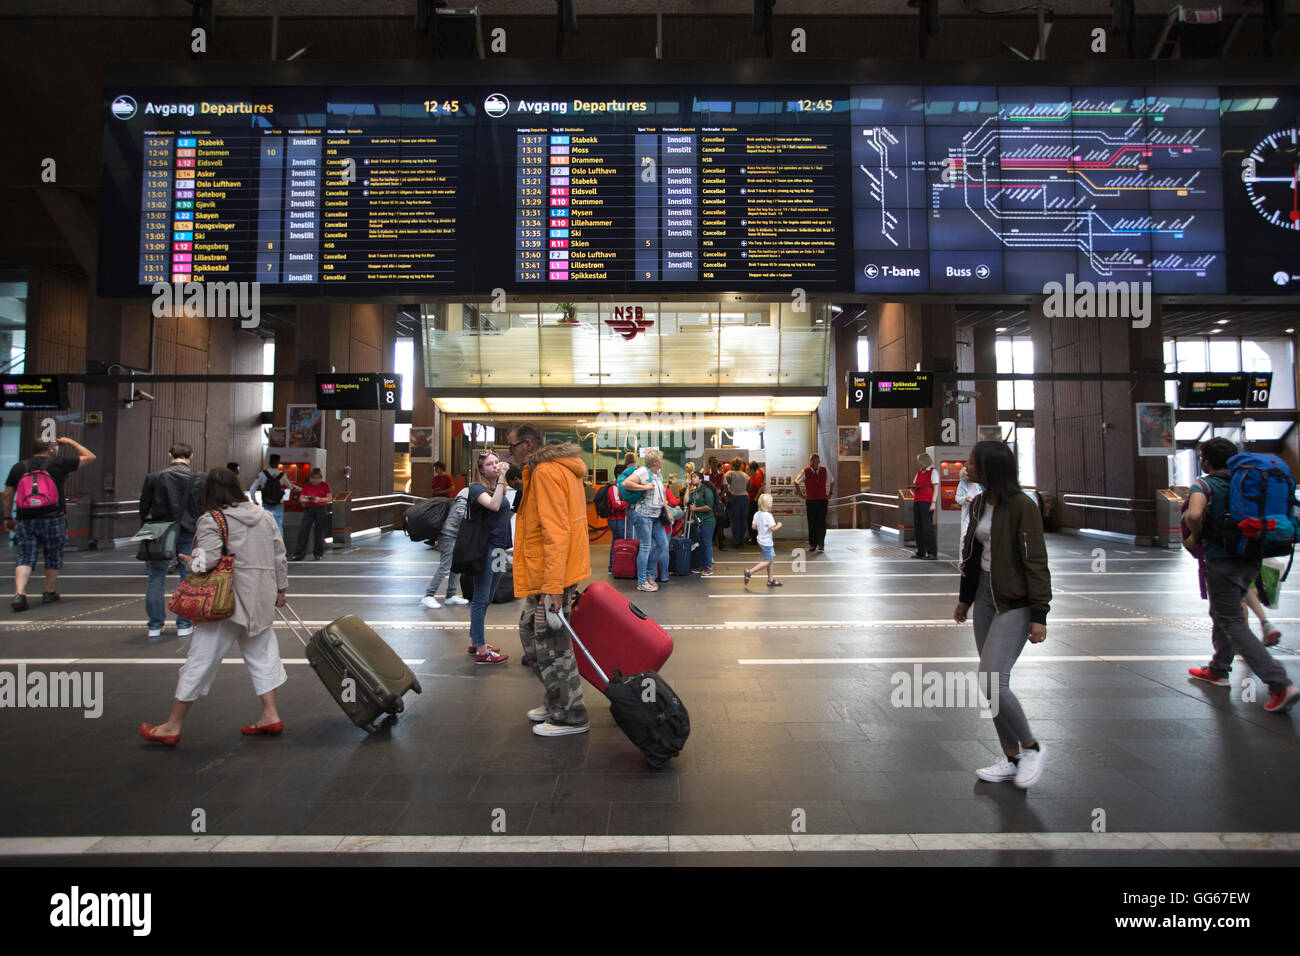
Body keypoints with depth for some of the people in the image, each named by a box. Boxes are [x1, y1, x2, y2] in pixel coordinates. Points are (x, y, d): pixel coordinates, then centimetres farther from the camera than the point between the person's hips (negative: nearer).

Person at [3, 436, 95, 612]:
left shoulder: (18, 468, 8)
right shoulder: (58, 464, -1)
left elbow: (7, 495, 9)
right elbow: (89, 457, 8)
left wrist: (8, 517, 18)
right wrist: (70, 442, 18)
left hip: (25, 521, 2)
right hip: (53, 519, -2)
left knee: (25, 559, 2)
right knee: (54, 558, 12)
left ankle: (19, 594, -14)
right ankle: (49, 592, 20)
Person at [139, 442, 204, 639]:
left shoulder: (154, 477, -1)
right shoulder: (198, 479, -5)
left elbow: (144, 506, 5)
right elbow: (204, 508, -2)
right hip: (187, 532, -1)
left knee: (156, 578, 10)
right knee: (188, 578, 7)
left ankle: (155, 625, 13)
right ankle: (184, 625, 10)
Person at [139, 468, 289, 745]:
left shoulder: (211, 521, -9)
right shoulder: (265, 516, 9)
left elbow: (208, 560, -20)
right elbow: (279, 556, 11)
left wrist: (192, 563, 2)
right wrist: (282, 588, 20)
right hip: (261, 600, 6)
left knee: (201, 659, 4)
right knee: (261, 654, 16)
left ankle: (173, 726, 16)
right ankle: (270, 715, 19)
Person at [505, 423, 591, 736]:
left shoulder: (546, 472, -16)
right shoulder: (561, 469, 16)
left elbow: (555, 532, -24)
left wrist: (552, 587, -26)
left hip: (551, 576, -11)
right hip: (550, 573, 11)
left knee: (552, 645, -1)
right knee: (530, 632, 20)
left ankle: (571, 717, 12)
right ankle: (558, 703, 30)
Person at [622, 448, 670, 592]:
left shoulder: (659, 474, 15)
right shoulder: (642, 472, -13)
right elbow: (625, 484, -25)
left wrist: (667, 510, 19)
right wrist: (645, 487, -23)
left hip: (656, 516, 9)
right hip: (642, 514, -9)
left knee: (663, 543, 8)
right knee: (645, 547, -7)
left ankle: (650, 574, 21)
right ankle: (641, 582, 0)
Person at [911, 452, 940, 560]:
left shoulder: (933, 471, -1)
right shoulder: (919, 472, 19)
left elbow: (936, 488, -7)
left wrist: (933, 503, -16)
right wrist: (914, 487, 2)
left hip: (927, 502, -7)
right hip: (917, 501, 7)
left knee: (927, 527, -9)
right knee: (918, 527, 6)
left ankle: (932, 553, -6)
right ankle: (920, 552, 11)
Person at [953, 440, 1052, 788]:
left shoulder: (1022, 506, -16)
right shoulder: (979, 503, 8)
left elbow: (1036, 562, -16)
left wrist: (1039, 615, -18)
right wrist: (965, 597, 21)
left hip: (1014, 603, -8)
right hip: (985, 596, 8)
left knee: (991, 682, -14)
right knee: (991, 684, 10)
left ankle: (1032, 747, 11)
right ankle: (1011, 759, 25)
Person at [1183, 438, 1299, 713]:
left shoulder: (1204, 485, -13)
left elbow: (1194, 515, -32)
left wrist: (1195, 537, -13)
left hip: (1222, 562, -7)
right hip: (1251, 560, 8)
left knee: (1233, 623, -1)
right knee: (1221, 614, 22)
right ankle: (1218, 670, 33)